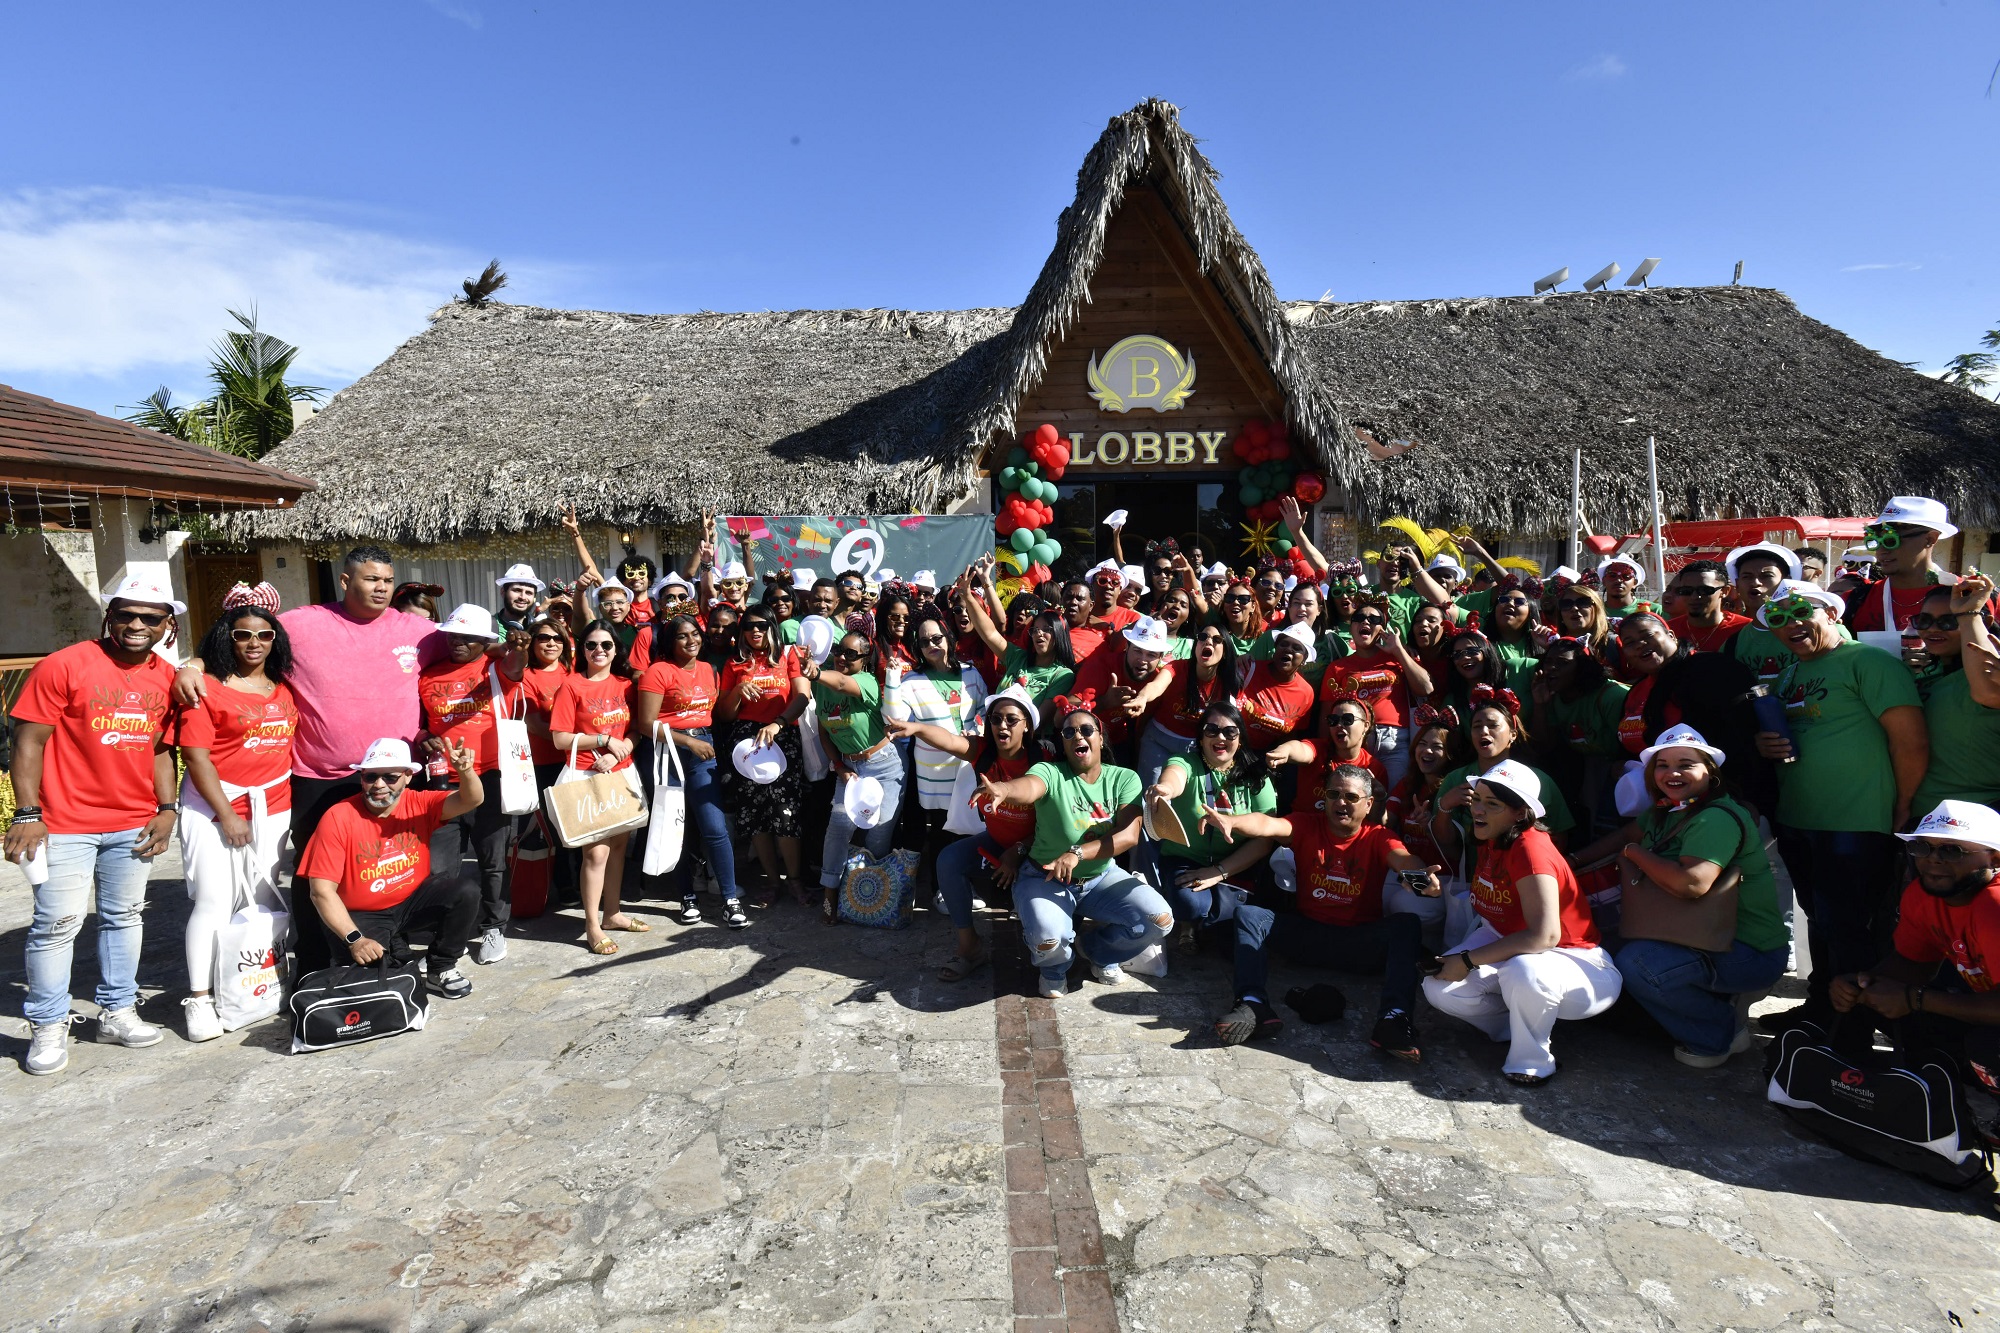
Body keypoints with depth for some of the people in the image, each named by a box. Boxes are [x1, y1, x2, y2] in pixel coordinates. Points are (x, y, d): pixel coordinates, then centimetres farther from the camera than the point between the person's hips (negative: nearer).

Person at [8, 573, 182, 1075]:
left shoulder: (167, 678, 6)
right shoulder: (63, 666, -9)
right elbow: (29, 741, -8)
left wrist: (166, 809, 6)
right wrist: (27, 813, -13)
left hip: (134, 825, 5)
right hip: (65, 825, -5)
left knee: (124, 917, 13)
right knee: (57, 923, -1)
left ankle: (116, 1011, 26)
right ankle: (48, 1027, 13)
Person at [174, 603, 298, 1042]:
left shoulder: (284, 690, 10)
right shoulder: (206, 689, -5)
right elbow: (196, 758, -9)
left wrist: (292, 805, 10)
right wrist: (227, 815, -11)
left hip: (272, 808, 5)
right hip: (214, 807, -4)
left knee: (264, 899, 7)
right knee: (214, 901, -5)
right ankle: (199, 998, 4)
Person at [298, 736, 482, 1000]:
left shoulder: (419, 804, -9)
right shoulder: (338, 818, -17)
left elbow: (471, 801, -25)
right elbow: (322, 890, -19)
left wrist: (465, 771, -49)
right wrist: (354, 939, -29)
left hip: (412, 902, 3)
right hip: (361, 916, -3)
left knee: (466, 891, -21)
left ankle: (441, 968, 2)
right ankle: (395, 947, 11)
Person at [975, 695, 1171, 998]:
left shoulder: (1124, 779, -5)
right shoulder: (1050, 772, -14)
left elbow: (1129, 835, -19)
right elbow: (1028, 786, -39)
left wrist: (1077, 853, -34)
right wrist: (1002, 789, -64)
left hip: (1102, 877, 3)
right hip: (1046, 879, -3)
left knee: (1160, 919, -17)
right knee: (1048, 940, -31)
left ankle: (1096, 948, 13)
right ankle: (1056, 964, 11)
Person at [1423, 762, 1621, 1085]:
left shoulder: (1530, 848, -26)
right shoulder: (1490, 841, -1)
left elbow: (1545, 935, -34)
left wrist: (1468, 960, -28)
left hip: (1576, 963, -8)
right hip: (1508, 947, 8)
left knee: (1524, 971, -42)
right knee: (1439, 986, -14)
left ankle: (1532, 1061, -14)